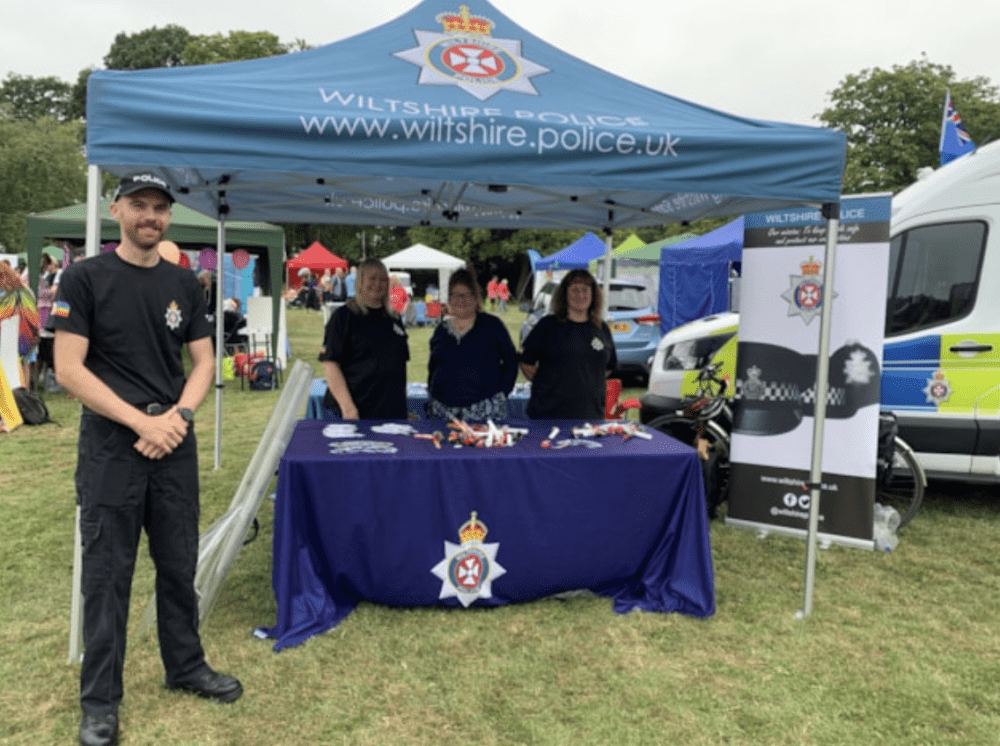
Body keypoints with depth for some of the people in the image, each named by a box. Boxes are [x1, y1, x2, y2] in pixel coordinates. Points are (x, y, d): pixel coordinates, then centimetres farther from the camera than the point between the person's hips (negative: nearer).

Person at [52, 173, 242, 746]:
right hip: (111, 446, -4)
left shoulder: (186, 285, 8)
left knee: (180, 564, 14)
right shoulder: (85, 279, -5)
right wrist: (143, 421, -17)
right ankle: (100, 699, 20)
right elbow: (69, 370, -11)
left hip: (175, 442, 4)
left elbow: (204, 362, 7)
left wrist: (178, 416, -11)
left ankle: (187, 667, 32)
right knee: (107, 575, 5)